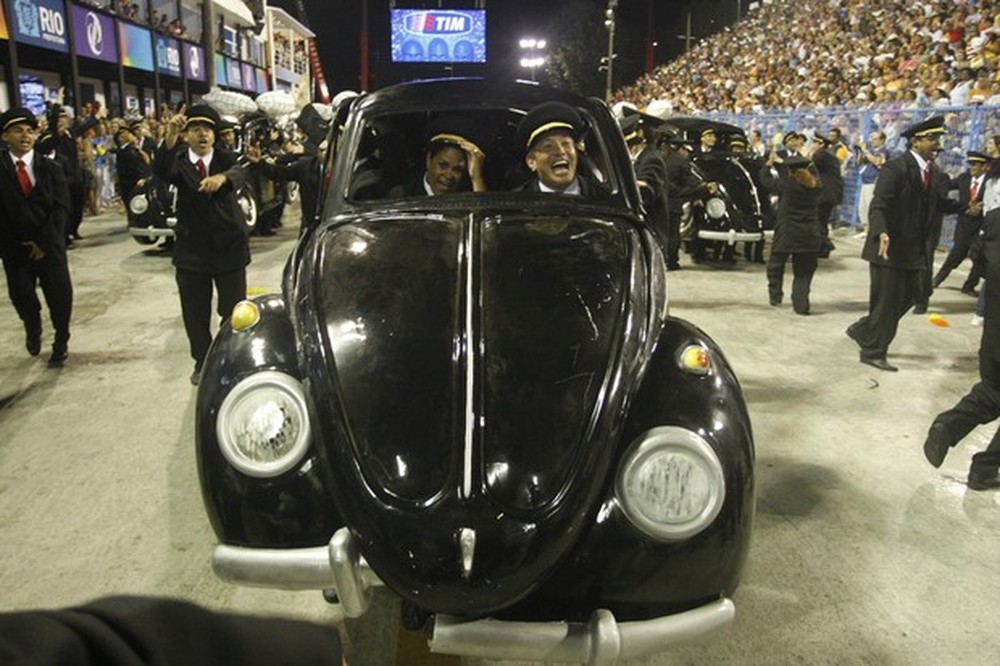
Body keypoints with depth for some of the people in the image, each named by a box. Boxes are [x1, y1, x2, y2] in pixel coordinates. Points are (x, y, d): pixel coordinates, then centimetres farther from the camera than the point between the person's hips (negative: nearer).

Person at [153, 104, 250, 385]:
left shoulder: (225, 158, 2)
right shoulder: (179, 161, 2)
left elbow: (239, 173, -22)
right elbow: (161, 173, -22)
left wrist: (222, 178, -46)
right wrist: (169, 140, -40)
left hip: (229, 246, -1)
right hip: (191, 249, 1)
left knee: (234, 310, 6)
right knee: (195, 313, 9)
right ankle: (202, 362, 26)